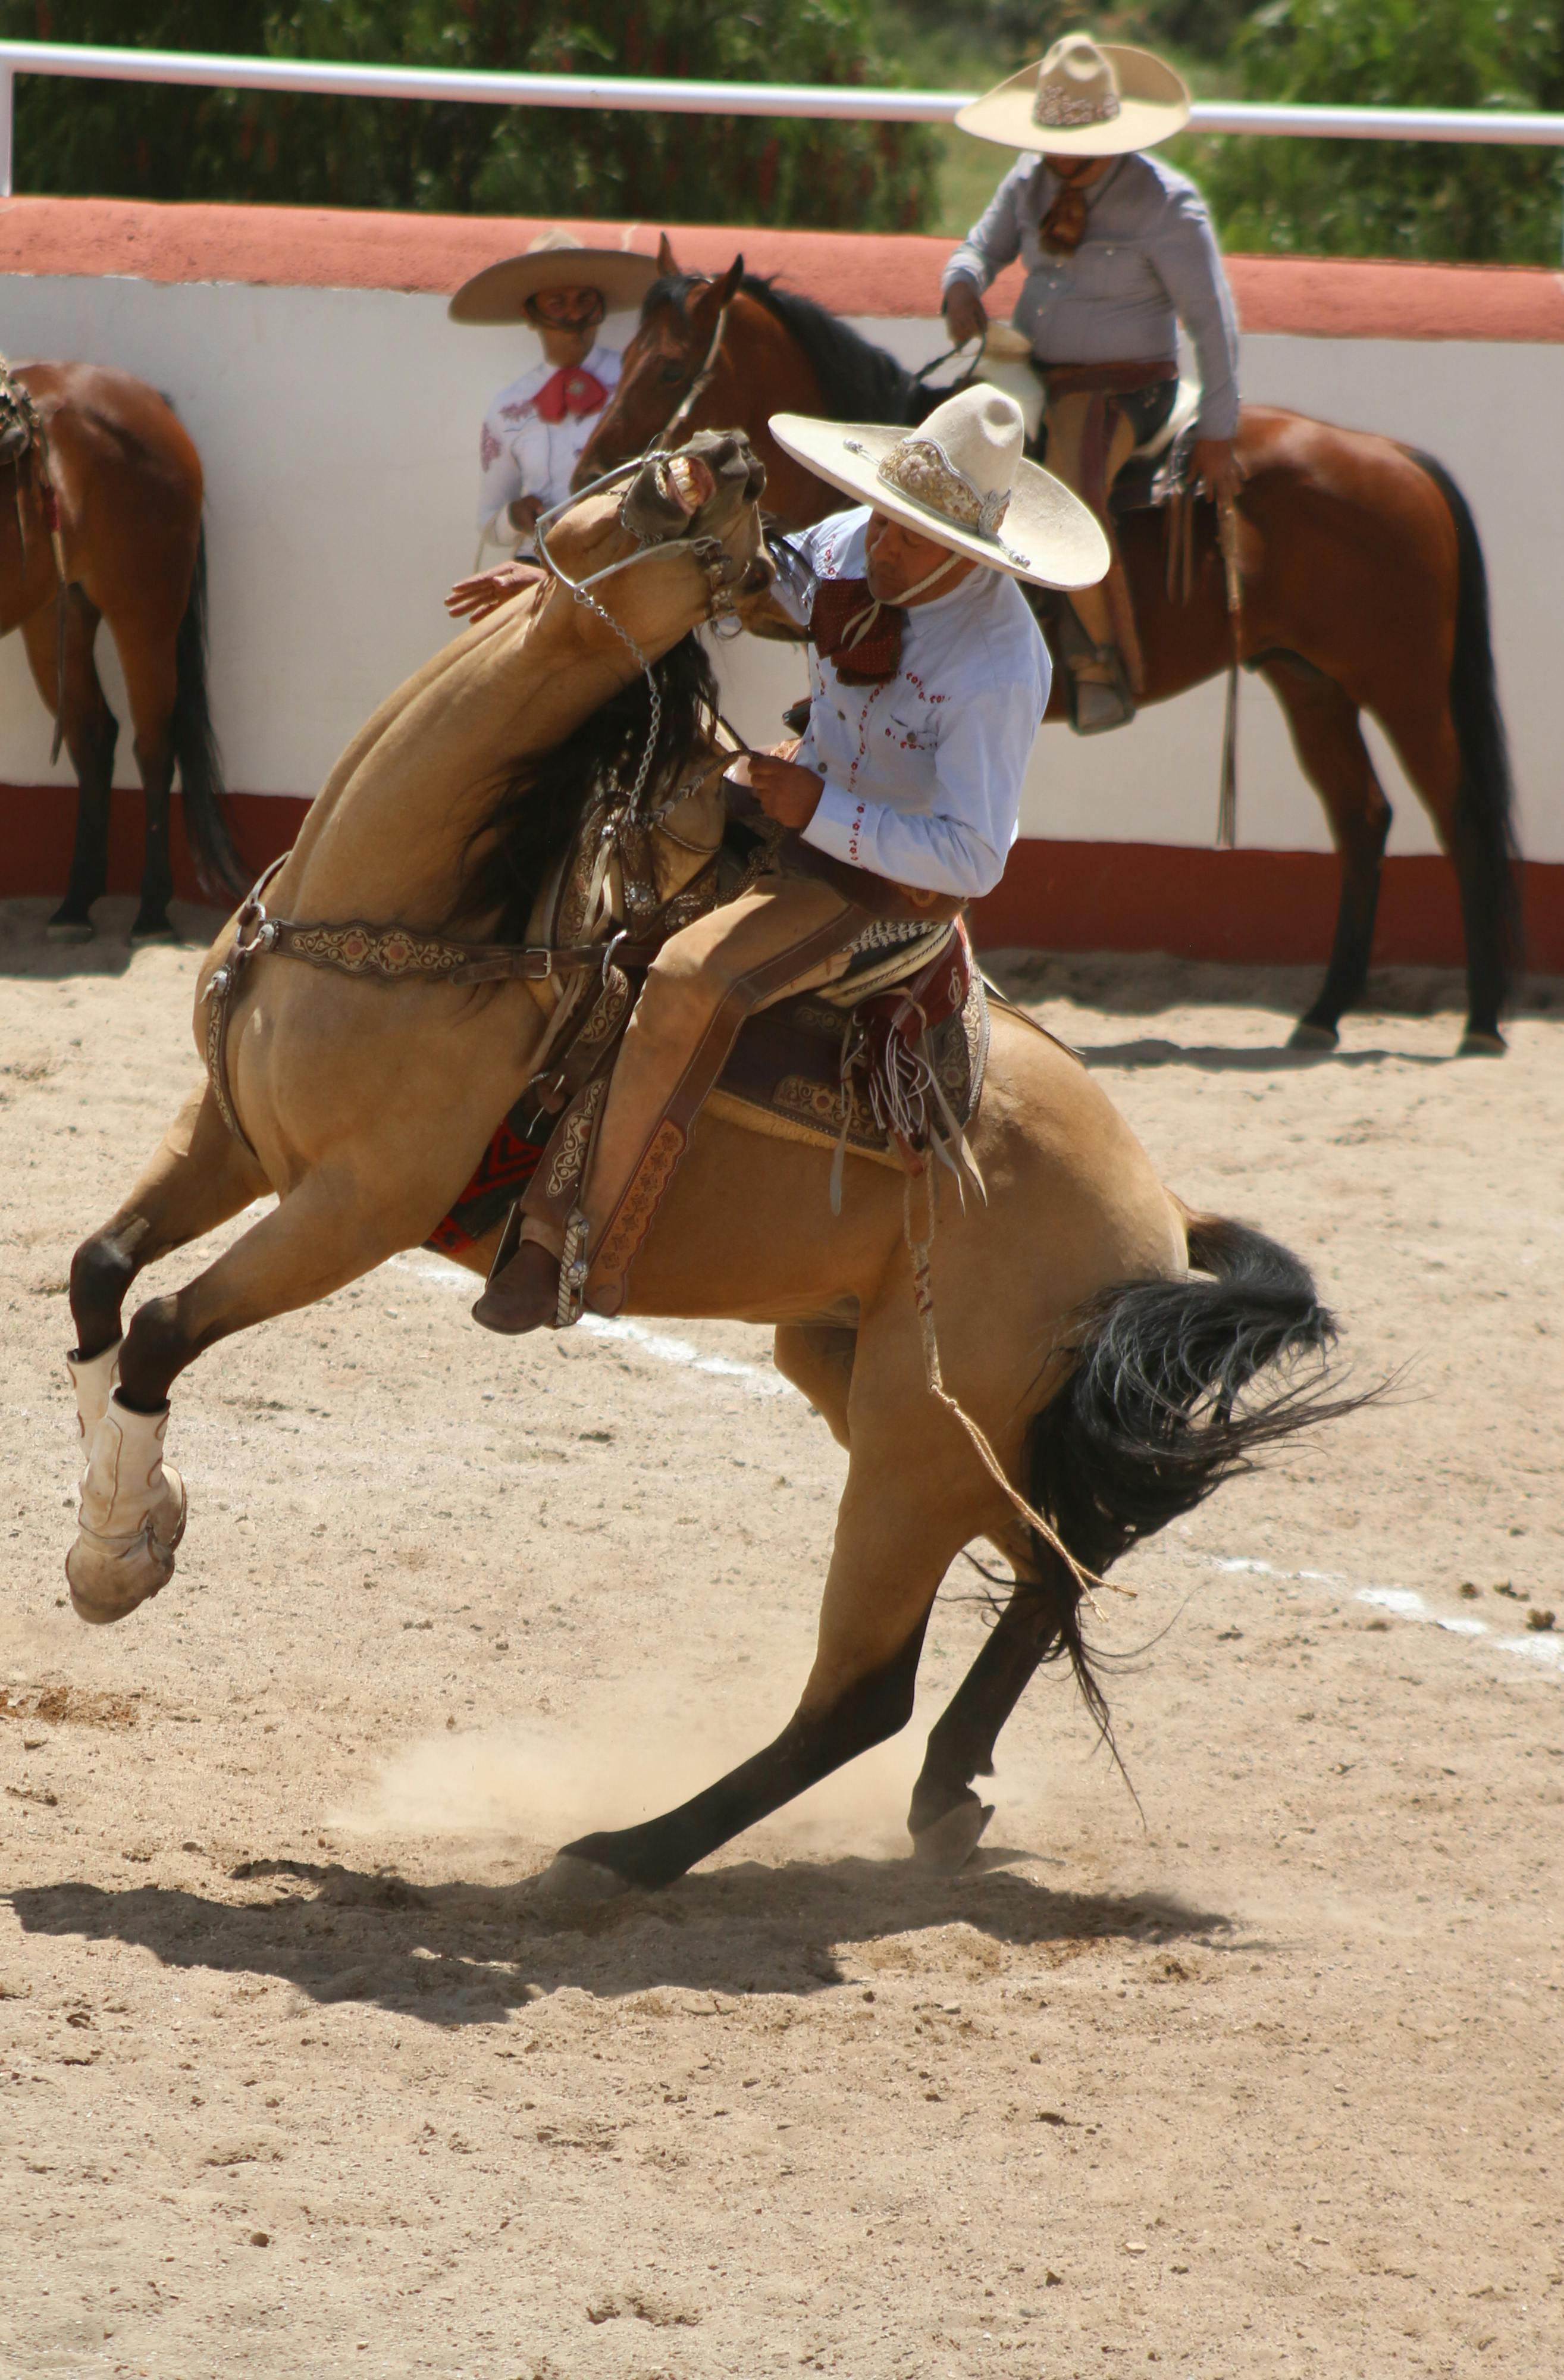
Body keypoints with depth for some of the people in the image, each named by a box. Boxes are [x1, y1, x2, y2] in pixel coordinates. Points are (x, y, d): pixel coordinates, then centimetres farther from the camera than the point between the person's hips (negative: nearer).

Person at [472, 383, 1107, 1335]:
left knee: (690, 981, -29)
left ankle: (590, 1262, -19)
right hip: (808, 799, 9)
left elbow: (973, 859, -29)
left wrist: (819, 813, -34)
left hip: (896, 882, -9)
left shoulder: (998, 668, -31)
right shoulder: (849, 548, -9)